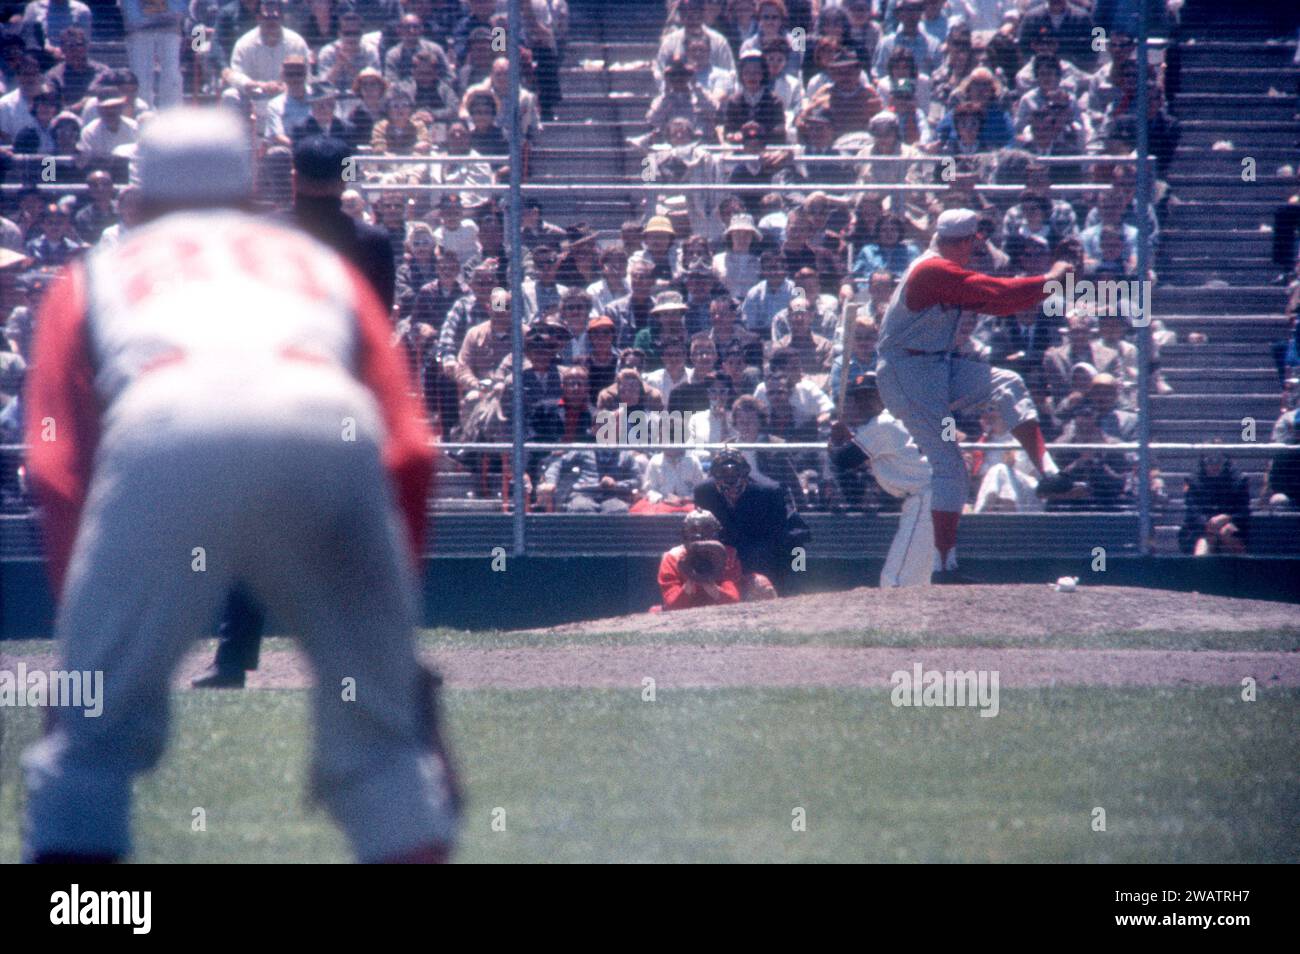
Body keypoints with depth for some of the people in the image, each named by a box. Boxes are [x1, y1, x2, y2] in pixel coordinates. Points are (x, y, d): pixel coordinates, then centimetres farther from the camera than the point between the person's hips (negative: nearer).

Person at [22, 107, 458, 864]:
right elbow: (410, 458, 24)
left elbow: (60, 479, 21)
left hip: (163, 432, -1)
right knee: (380, 723, 13)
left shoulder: (96, 276, 35)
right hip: (328, 425, 1)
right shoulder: (322, 266, 38)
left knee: (95, 726, 7)